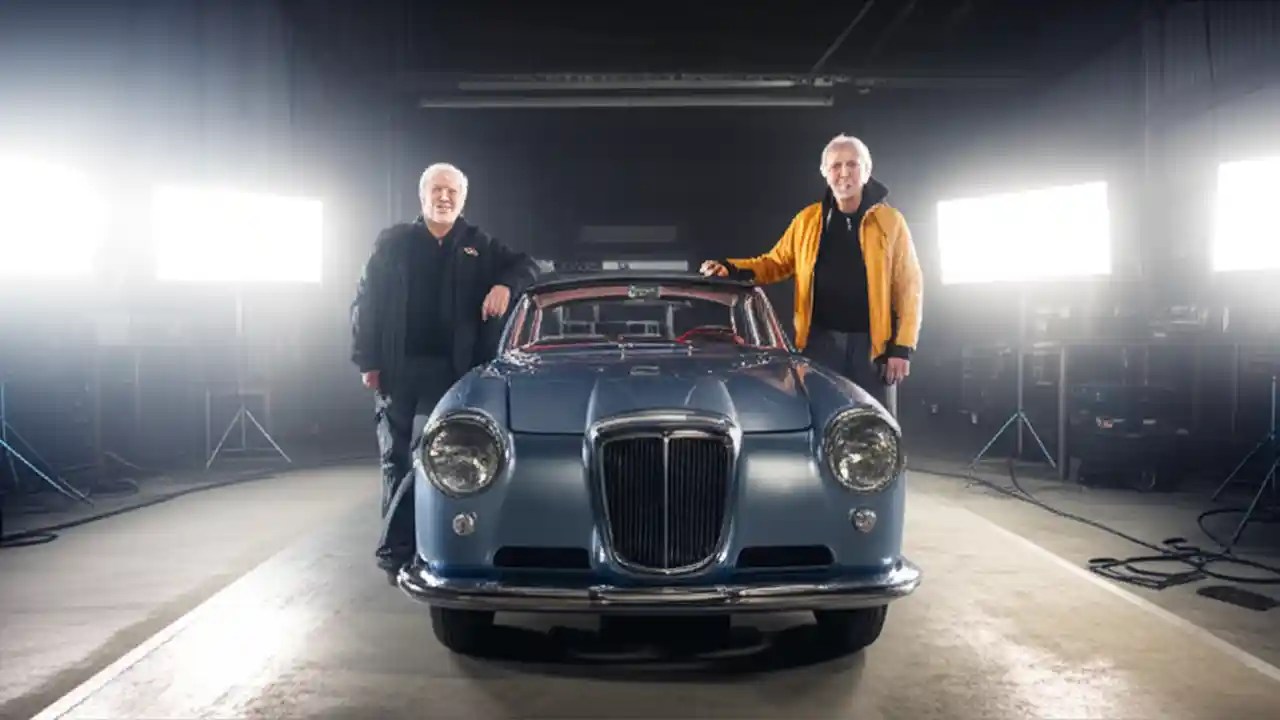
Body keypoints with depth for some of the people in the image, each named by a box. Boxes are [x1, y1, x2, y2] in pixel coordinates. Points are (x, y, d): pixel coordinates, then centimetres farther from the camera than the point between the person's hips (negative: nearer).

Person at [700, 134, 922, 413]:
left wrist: (903, 347, -8)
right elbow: (777, 262, 13)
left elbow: (909, 285, -1)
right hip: (822, 339, 2)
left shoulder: (890, 220, 1)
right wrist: (732, 267, -5)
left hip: (872, 342, -1)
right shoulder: (808, 219, 8)